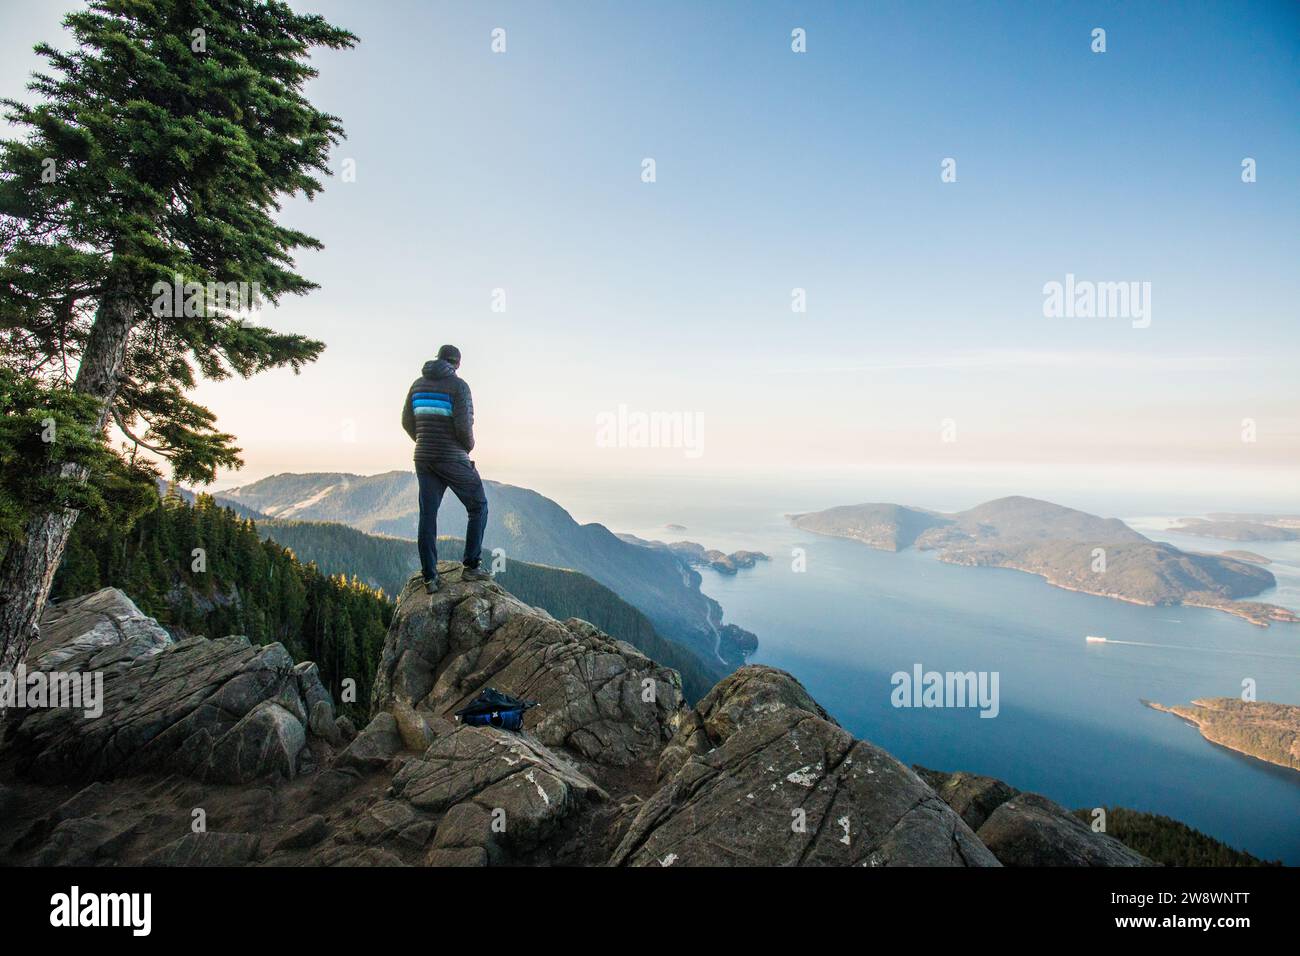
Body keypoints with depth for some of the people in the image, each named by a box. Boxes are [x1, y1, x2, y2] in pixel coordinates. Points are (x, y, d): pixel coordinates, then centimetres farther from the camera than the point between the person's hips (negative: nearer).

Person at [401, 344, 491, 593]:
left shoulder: (418, 384, 10)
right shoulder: (458, 385, -10)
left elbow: (407, 422, 12)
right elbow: (463, 425, -18)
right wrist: (469, 445, 2)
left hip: (424, 458, 6)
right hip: (453, 459, -6)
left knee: (427, 515, 7)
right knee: (478, 507, 9)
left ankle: (429, 578, 7)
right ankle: (471, 567, 5)